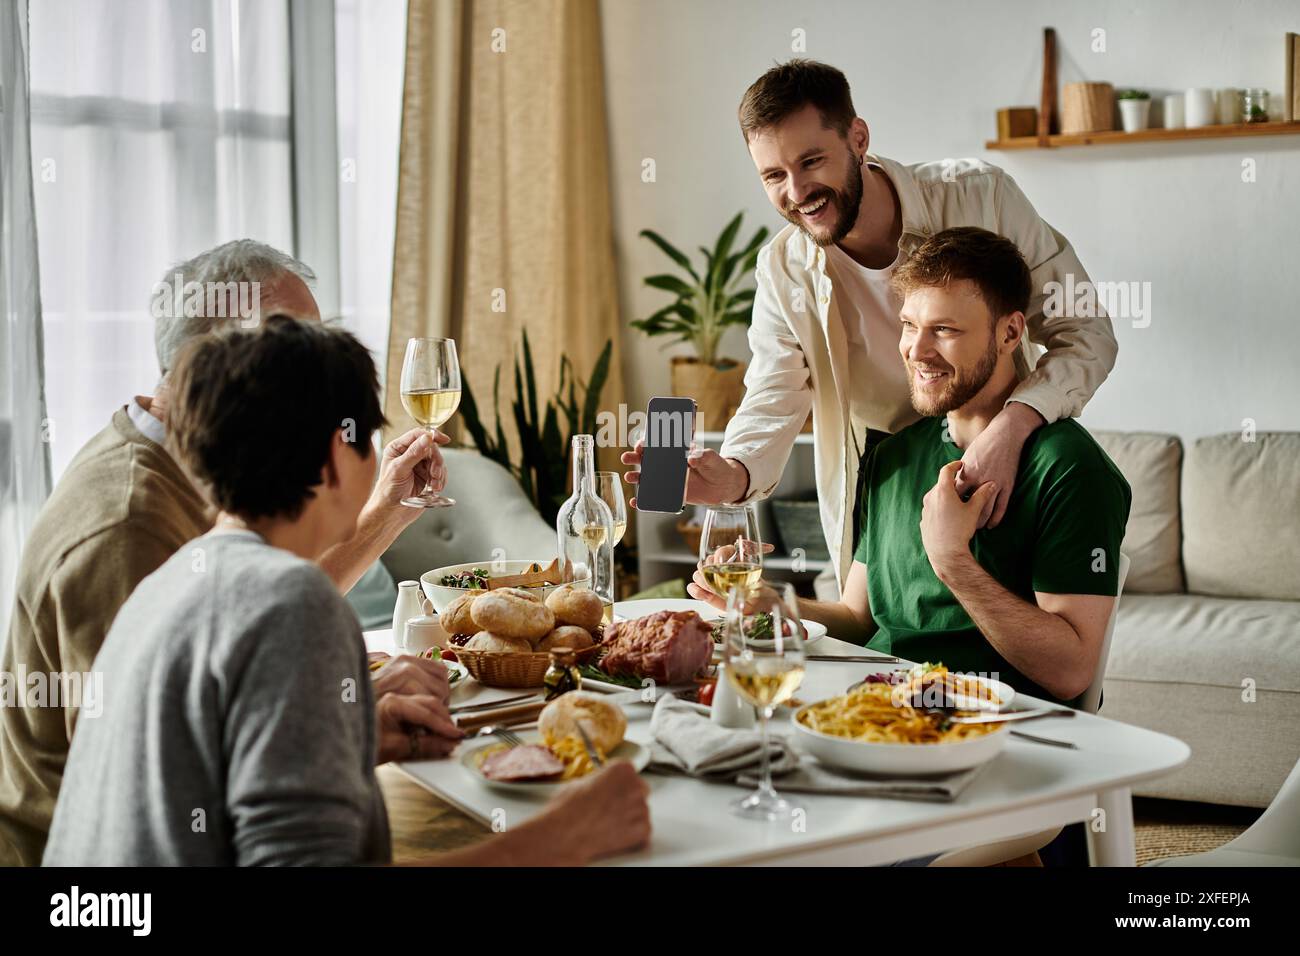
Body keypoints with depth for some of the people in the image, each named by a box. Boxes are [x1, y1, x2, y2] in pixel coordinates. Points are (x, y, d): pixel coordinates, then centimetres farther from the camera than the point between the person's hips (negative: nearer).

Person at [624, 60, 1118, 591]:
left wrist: (1012, 426, -33)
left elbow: (1086, 333, -13)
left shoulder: (980, 197, -15)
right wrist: (733, 473, -34)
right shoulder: (782, 269, -6)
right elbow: (773, 403, -9)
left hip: (996, 470, -2)